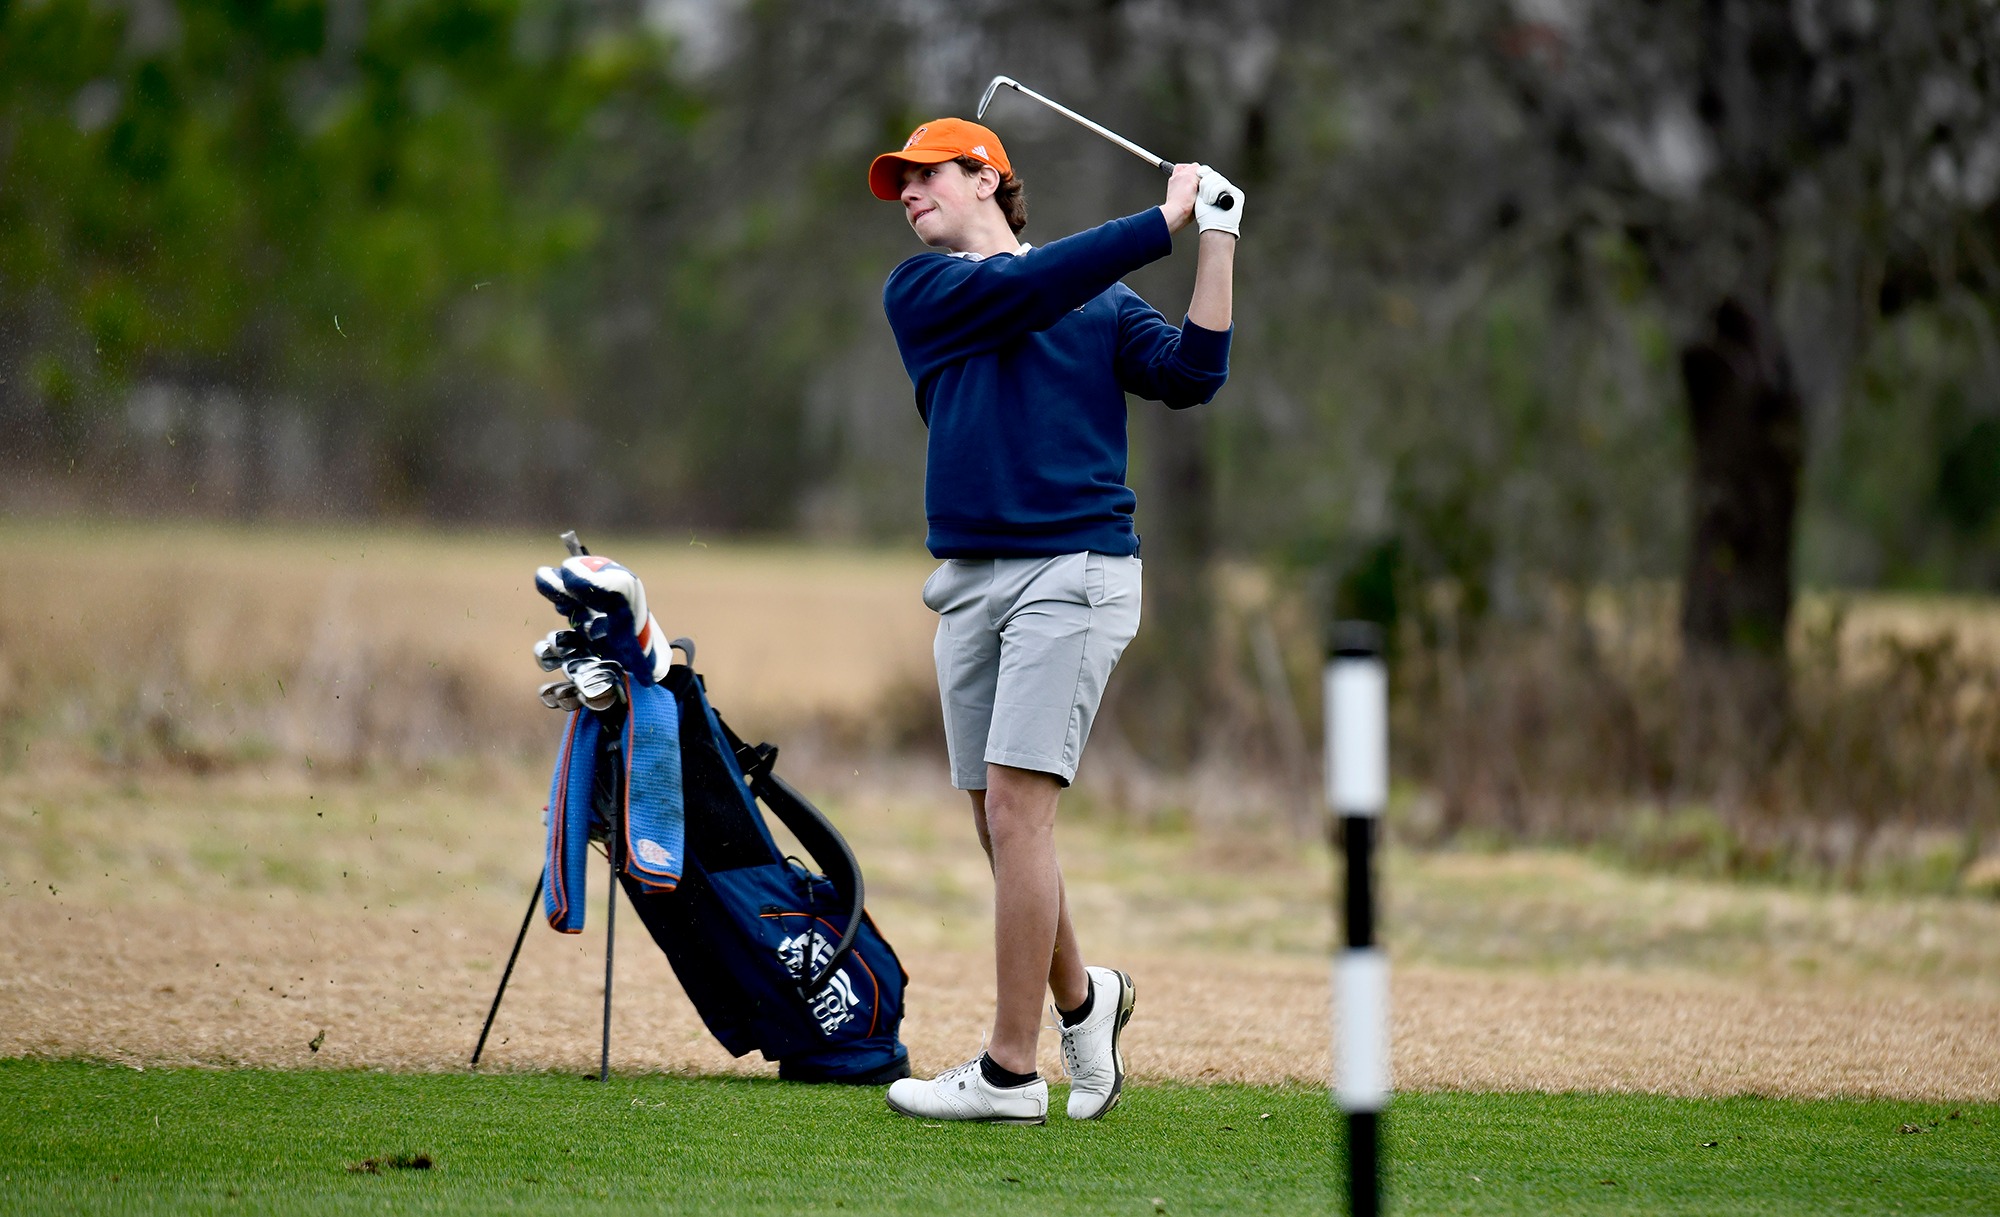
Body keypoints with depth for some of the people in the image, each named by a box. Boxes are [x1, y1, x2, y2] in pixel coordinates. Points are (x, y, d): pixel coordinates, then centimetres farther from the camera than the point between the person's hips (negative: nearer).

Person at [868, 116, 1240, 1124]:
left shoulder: (1103, 300, 12)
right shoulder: (920, 289, 11)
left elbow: (1189, 376, -1)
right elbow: (1025, 290, -5)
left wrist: (1218, 243, -6)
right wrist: (1164, 222, -5)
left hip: (1075, 568, -3)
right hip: (970, 578, 3)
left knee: (1016, 804, -12)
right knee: (998, 823, 4)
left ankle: (1011, 1072, -11)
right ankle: (1079, 996, 29)